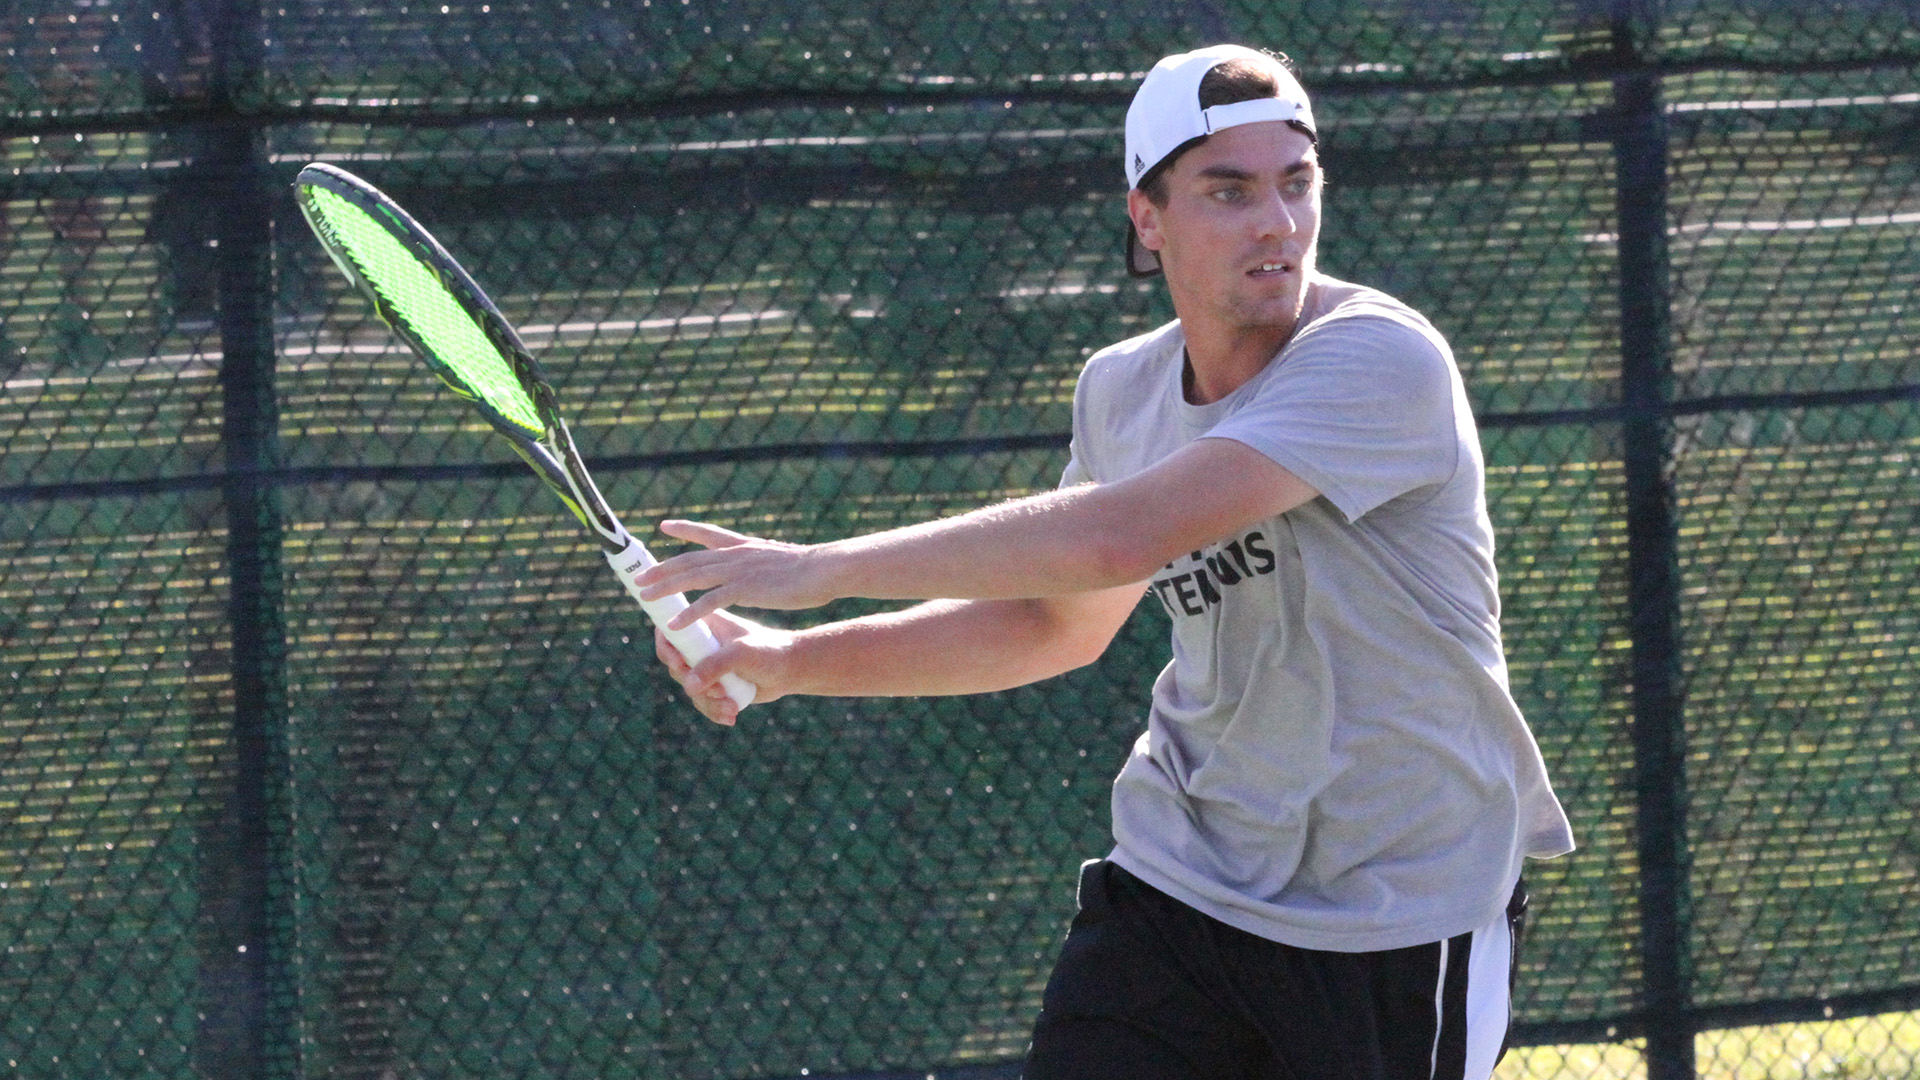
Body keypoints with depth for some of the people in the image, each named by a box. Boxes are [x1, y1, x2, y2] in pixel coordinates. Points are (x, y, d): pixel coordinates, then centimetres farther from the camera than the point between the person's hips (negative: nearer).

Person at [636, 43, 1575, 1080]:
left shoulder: (1381, 358, -22)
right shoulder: (1121, 391, 3)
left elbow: (1115, 540, -30)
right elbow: (1056, 623, 22)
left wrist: (821, 566, -25)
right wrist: (792, 660, 11)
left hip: (1403, 927, -5)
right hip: (1181, 881, 5)